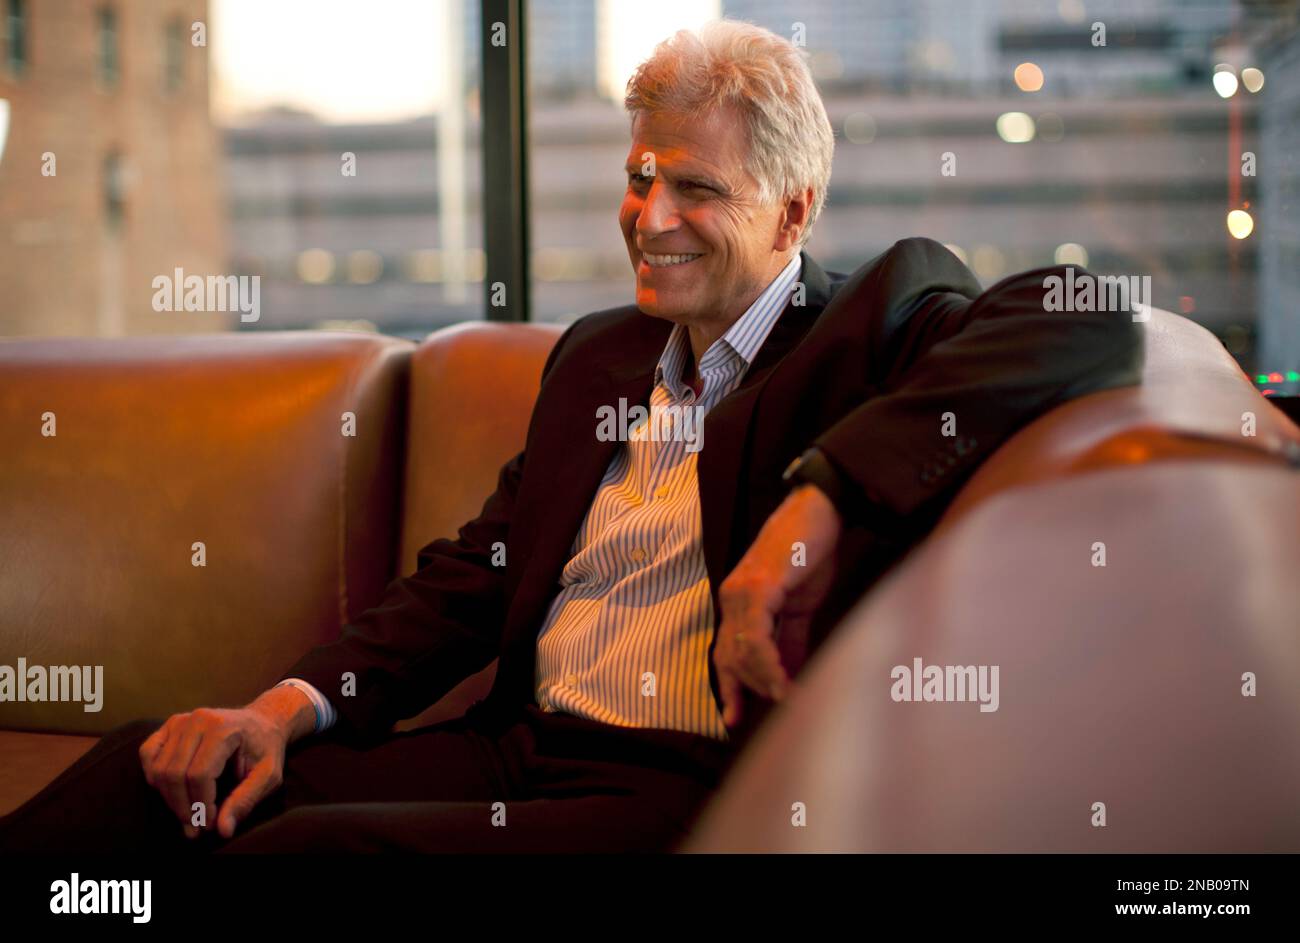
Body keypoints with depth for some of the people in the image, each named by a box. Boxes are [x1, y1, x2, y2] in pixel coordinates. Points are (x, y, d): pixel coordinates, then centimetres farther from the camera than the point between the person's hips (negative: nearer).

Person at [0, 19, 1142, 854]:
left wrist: (823, 495, -27)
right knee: (157, 772, -14)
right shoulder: (599, 353, 22)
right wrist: (291, 705, 2)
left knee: (313, 843, -29)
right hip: (517, 755, 7)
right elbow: (477, 572, 20)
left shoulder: (883, 311, 2)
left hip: (697, 790, -6)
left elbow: (1091, 327, -17)